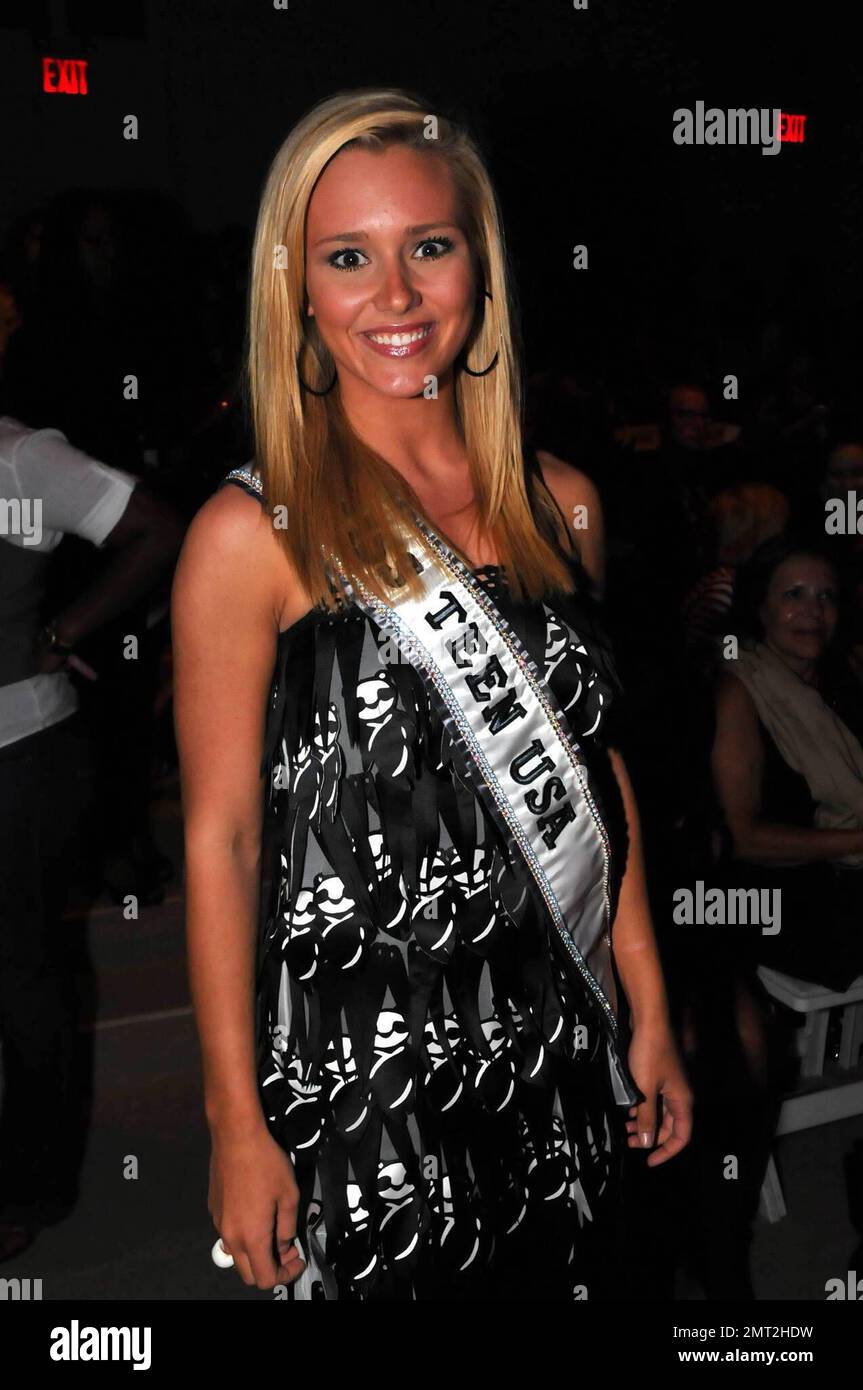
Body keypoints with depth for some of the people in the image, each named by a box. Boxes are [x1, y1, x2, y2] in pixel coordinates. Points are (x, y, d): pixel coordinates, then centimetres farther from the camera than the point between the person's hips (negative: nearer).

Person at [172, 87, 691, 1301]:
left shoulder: (551, 505, 3)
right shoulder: (254, 535, -13)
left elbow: (595, 763, 9)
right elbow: (220, 839, -11)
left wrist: (651, 1017, 9)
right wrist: (237, 1124, -10)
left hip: (558, 1052, 5)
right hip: (363, 1070, -4)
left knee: (564, 1282, 17)